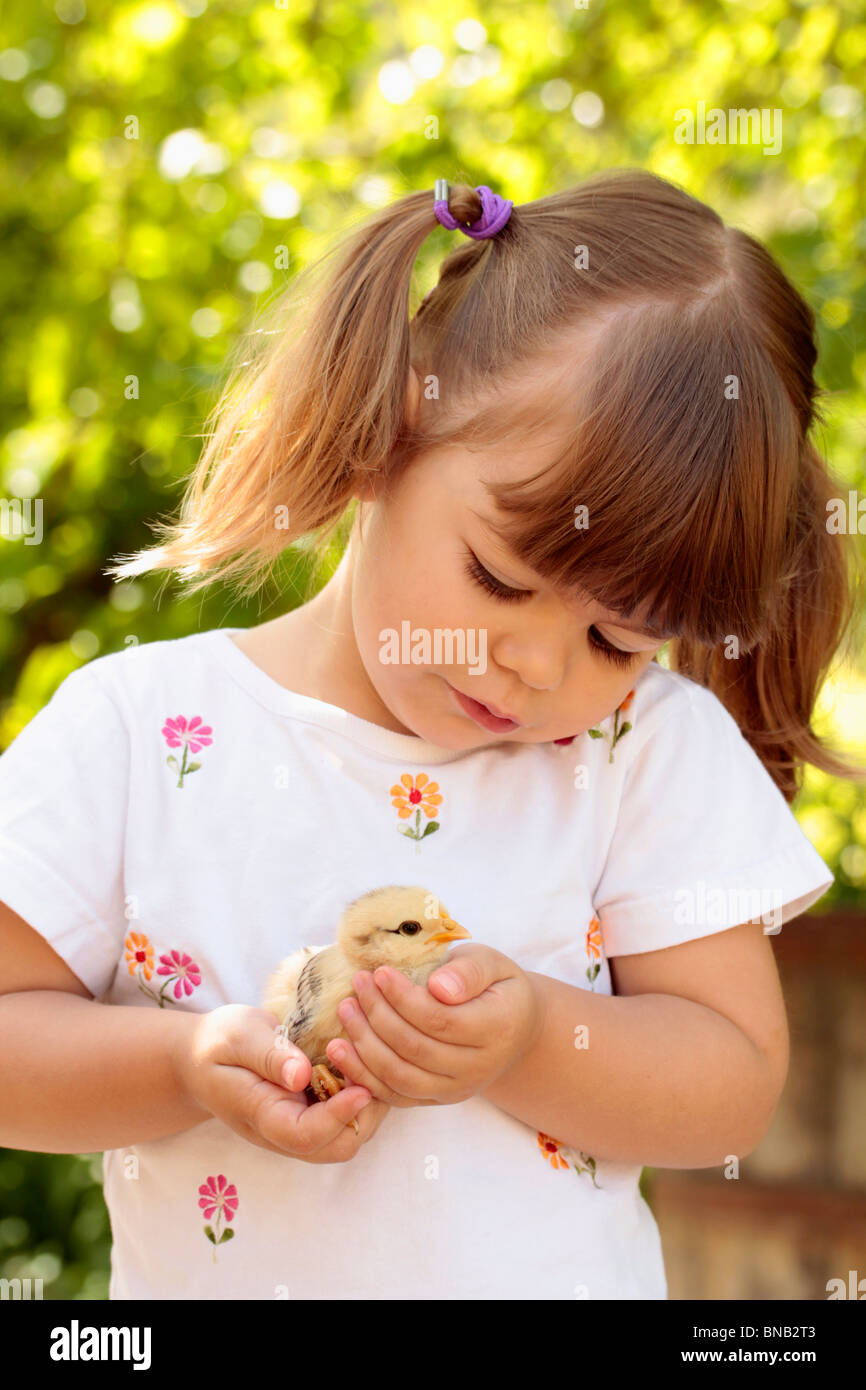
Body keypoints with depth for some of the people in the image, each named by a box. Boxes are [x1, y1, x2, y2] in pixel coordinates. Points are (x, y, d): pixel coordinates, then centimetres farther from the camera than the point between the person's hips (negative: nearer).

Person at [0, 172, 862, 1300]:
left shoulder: (654, 748, -5)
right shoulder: (132, 729, -6)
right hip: (209, 1274, 1)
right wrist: (188, 1066, -20)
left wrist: (532, 1044, -22)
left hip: (568, 1278, 0)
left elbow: (734, 1089, -6)